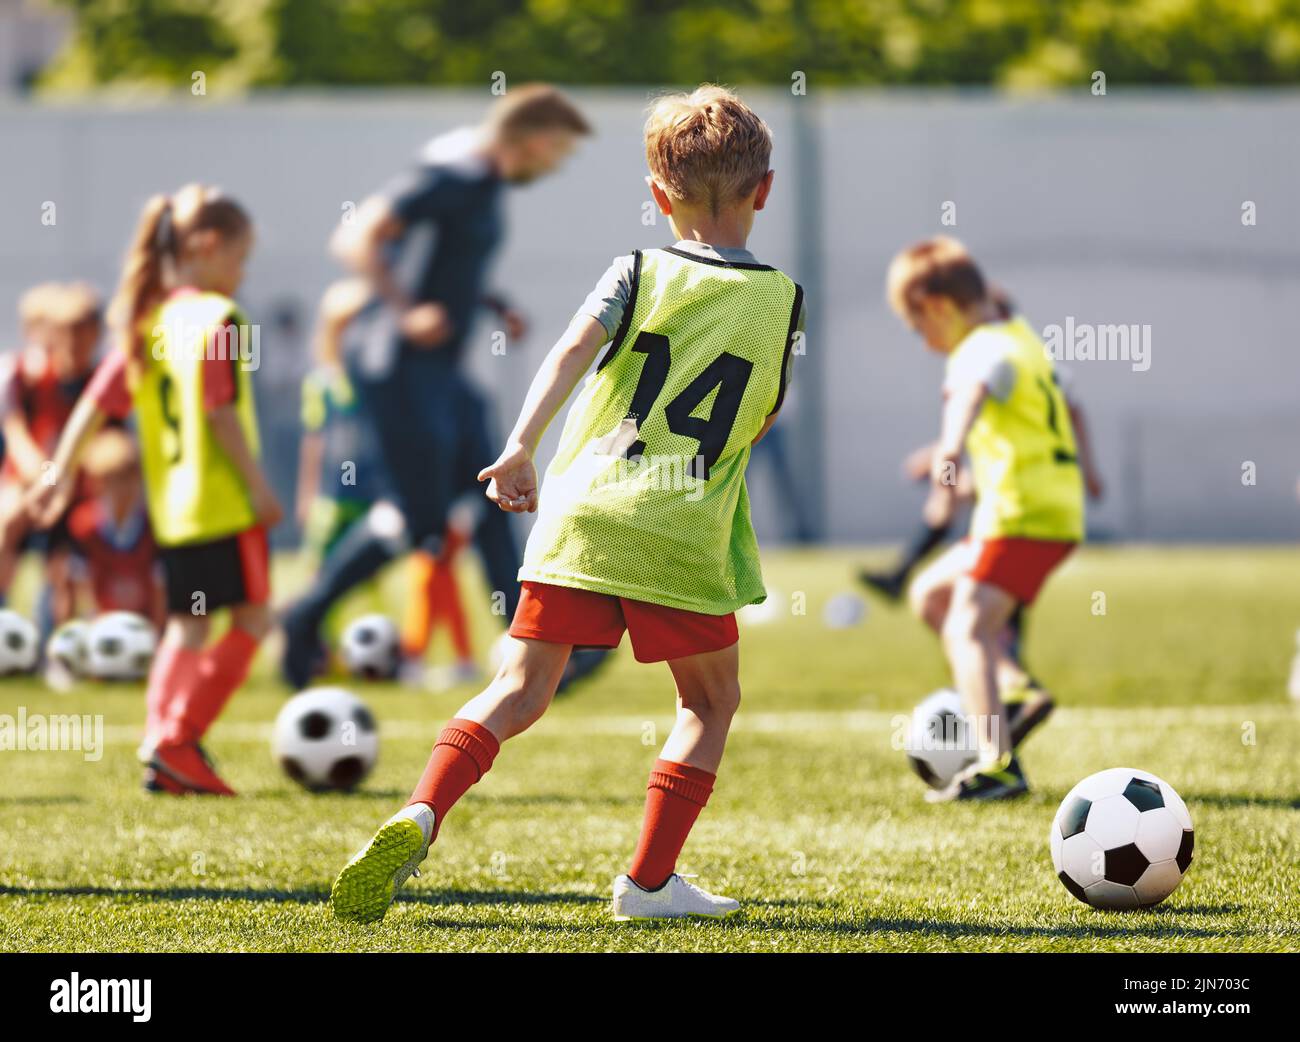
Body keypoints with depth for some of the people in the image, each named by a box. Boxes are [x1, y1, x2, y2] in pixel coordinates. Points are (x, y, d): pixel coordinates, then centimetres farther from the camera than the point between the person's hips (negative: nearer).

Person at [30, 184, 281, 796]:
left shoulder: (148, 322, 10)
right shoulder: (220, 318, -12)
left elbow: (97, 404, 8)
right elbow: (222, 413, -18)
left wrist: (61, 473, 11)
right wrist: (258, 486, -14)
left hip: (171, 505, 8)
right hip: (223, 497, -8)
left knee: (186, 626, 13)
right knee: (250, 619, 0)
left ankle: (160, 749, 4)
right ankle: (178, 741, -8)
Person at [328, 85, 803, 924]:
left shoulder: (639, 274, 9)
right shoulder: (782, 300, 10)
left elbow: (572, 350, -8)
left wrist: (521, 448, -15)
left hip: (578, 510, 2)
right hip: (683, 533, -1)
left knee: (522, 690, 4)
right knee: (711, 703, 17)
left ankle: (420, 817, -16)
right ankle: (650, 881, 12)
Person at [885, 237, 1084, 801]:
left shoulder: (983, 350, -15)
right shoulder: (1018, 336, 17)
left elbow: (973, 394, -40)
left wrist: (950, 447, -60)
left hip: (1024, 515, -10)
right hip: (1055, 506, 10)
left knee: (967, 628, -17)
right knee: (930, 593, 19)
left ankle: (995, 767, -26)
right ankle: (1016, 688, 7)